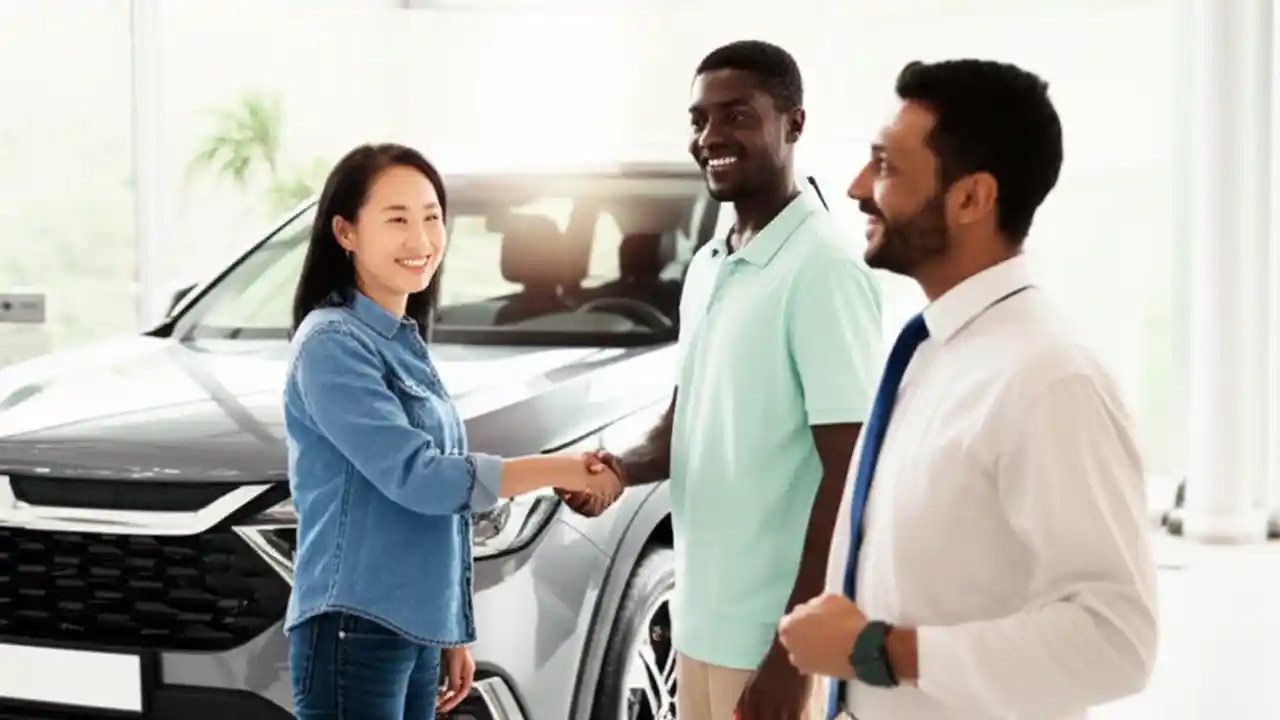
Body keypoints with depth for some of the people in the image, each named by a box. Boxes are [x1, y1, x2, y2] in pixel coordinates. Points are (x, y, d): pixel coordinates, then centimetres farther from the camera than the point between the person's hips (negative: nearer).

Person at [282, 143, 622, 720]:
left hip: (416, 634, 8)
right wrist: (561, 471, -13)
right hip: (354, 633, -8)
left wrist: (453, 633, 17)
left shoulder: (407, 346, 14)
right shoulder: (333, 344, -11)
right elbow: (414, 476, -18)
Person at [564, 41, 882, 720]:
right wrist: (623, 469, -3)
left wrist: (795, 651, -20)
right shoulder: (707, 266, 10)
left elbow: (851, 475, -18)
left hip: (770, 635, -8)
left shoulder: (823, 268, -16)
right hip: (699, 619, 8)